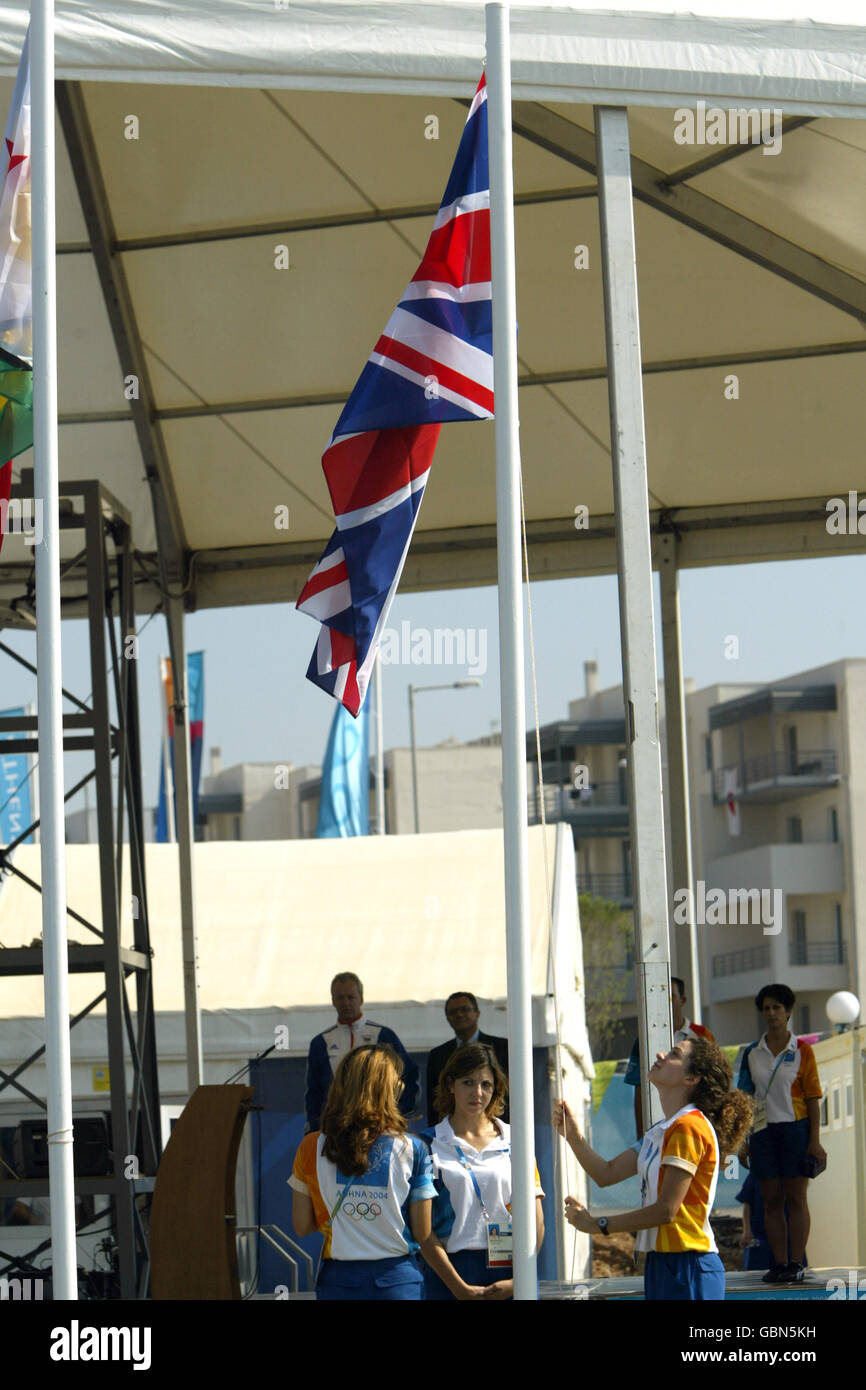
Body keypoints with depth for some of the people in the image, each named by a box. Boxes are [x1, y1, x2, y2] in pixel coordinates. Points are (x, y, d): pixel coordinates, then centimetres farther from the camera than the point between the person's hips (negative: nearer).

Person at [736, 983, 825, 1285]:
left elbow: (813, 1098, -1)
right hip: (763, 1131, 3)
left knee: (795, 1198, -3)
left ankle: (796, 1263, 0)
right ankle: (778, 1263, 7)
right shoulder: (752, 1053, 8)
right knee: (771, 1200, 3)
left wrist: (815, 1141, -7)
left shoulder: (802, 1050, 0)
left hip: (795, 1128, -3)